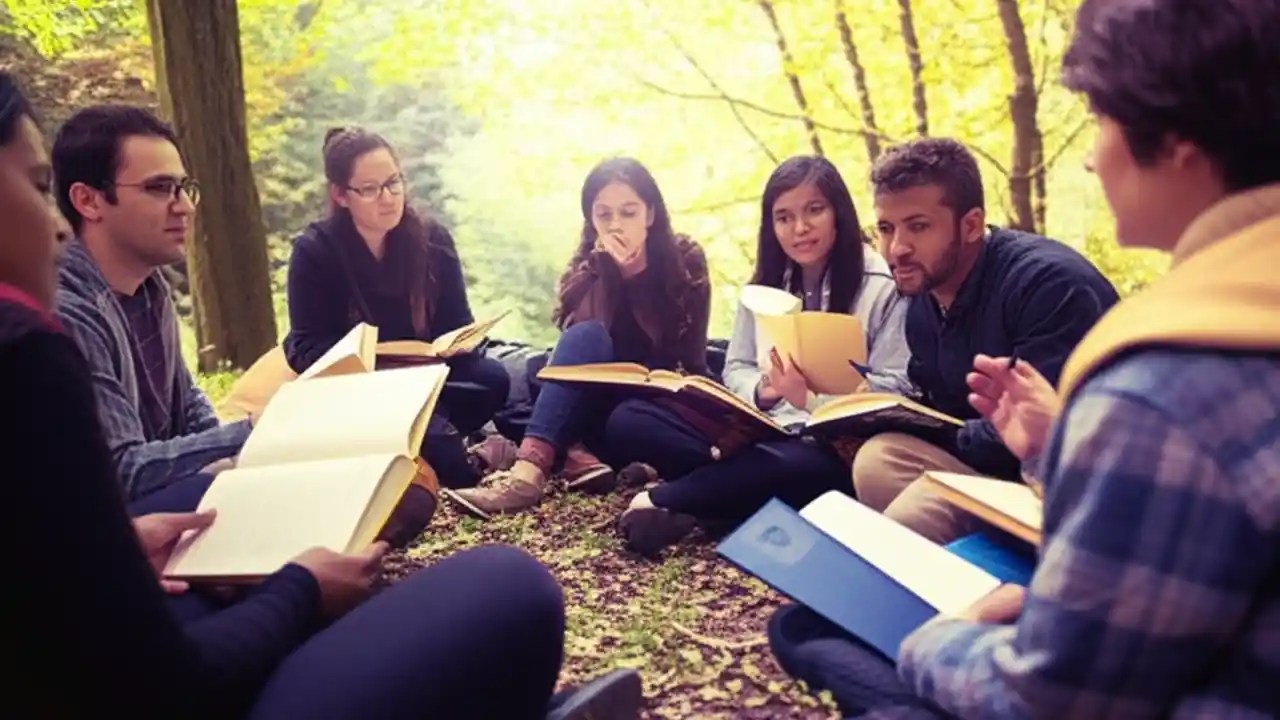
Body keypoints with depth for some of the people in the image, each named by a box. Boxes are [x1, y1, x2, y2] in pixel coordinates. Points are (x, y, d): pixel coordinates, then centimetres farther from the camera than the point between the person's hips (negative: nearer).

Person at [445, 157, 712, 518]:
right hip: (600, 398, 1)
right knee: (585, 337, -30)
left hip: (662, 397, -1)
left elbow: (691, 361, -10)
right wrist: (609, 270, -24)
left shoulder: (686, 260, -6)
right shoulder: (588, 264, 0)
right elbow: (582, 337, -19)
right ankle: (576, 453, -47)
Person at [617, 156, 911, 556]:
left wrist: (811, 396, -25)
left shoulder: (882, 285, -5)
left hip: (836, 446, -5)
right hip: (763, 432, 5)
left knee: (804, 467, -42)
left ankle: (663, 501, -22)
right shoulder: (766, 285, 13)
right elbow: (736, 369, 12)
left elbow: (894, 390, -9)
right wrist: (763, 390, -12)